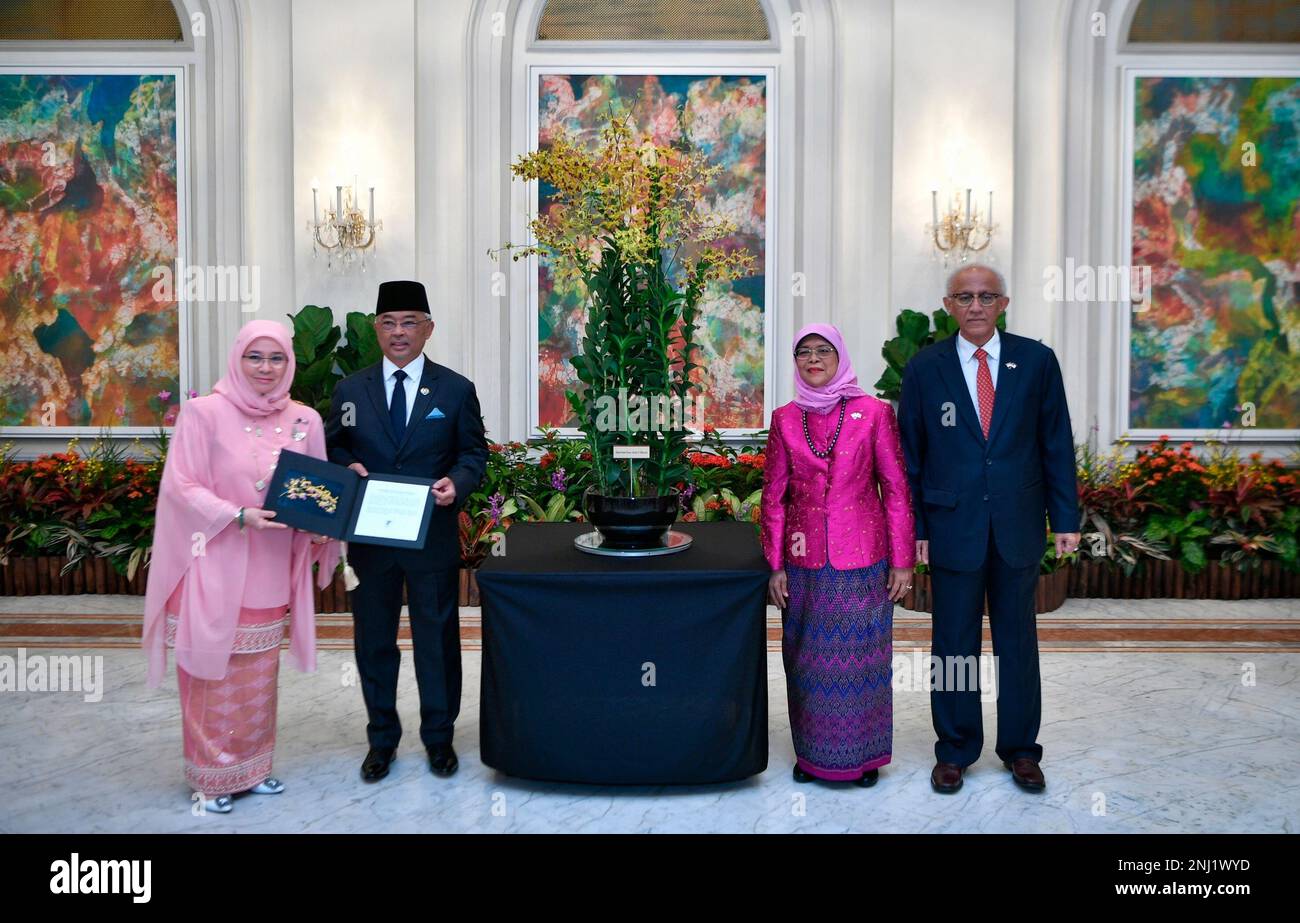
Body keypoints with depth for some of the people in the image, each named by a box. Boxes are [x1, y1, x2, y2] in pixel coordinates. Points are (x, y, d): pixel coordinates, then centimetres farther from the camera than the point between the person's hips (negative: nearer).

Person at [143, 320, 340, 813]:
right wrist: (239, 516, -21)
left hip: (269, 573, 4)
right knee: (213, 672, 4)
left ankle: (253, 765, 30)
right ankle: (211, 776, 19)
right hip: (214, 569, -4)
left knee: (258, 674, 15)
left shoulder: (305, 420, 4)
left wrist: (319, 528, -10)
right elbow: (180, 485, -10)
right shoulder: (204, 412, -9)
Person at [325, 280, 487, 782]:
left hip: (433, 538, -1)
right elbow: (332, 448, 10)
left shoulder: (456, 390, 0)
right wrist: (349, 467, -12)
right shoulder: (350, 390, 4)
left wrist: (456, 481, -17)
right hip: (369, 538, 2)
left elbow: (474, 452, 3)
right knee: (374, 642, 12)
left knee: (438, 641, 8)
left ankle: (439, 737, 25)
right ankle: (382, 738, 28)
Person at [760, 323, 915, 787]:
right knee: (808, 657, 9)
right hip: (805, 561, 2)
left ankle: (863, 753, 22)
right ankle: (812, 752, 25)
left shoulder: (874, 413, -3)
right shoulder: (785, 419, 4)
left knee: (861, 655, 6)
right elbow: (774, 496, 7)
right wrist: (775, 565, 4)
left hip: (862, 558, -2)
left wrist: (902, 560, -3)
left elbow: (896, 489, -1)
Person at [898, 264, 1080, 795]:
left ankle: (1020, 749, 26)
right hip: (952, 526, -1)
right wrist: (912, 528, -1)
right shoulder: (925, 368, 0)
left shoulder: (1037, 361, 1)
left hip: (1018, 526, 1)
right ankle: (955, 750, 23)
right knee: (953, 642, 8)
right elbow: (910, 454, 2)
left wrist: (1066, 518, 0)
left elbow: (1057, 444, 3)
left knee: (1018, 639, 11)